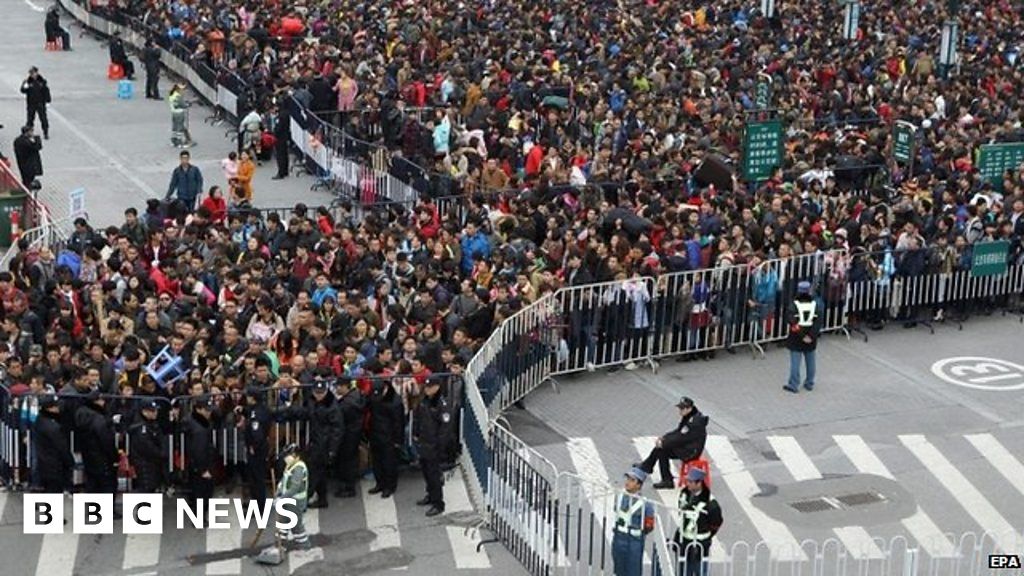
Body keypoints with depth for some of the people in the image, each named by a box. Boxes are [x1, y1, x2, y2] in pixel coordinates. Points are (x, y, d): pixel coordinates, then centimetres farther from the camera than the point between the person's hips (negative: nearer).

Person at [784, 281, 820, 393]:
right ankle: (809, 384, 23)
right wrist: (811, 335, -14)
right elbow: (818, 322, -9)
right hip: (811, 341, 3)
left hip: (796, 340, -3)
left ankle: (793, 385, 3)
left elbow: (793, 322, -19)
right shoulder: (814, 304, -1)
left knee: (795, 362, 1)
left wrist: (802, 335, -16)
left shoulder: (794, 305, -11)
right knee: (810, 362, 15)